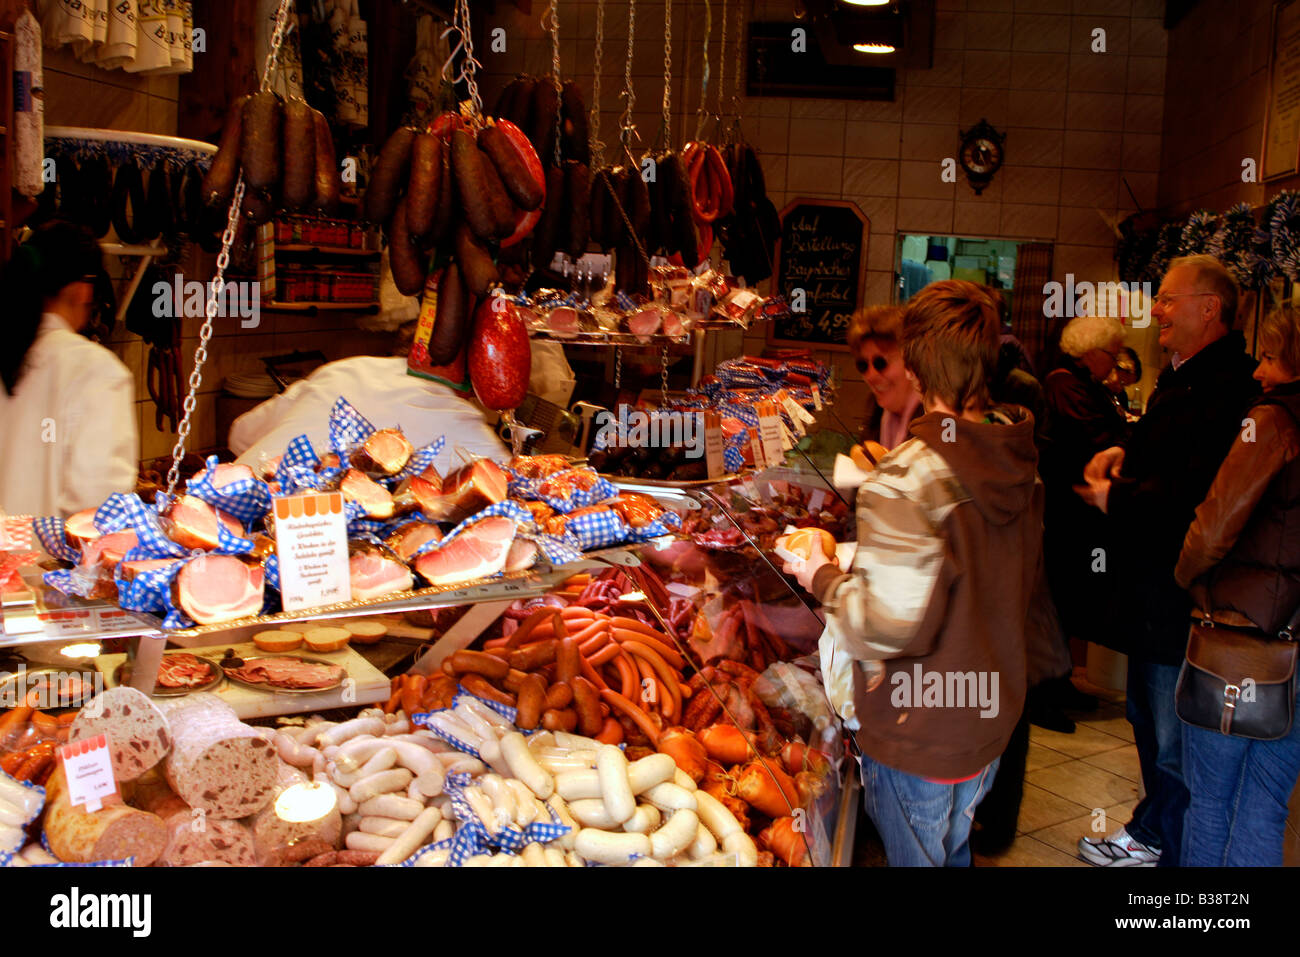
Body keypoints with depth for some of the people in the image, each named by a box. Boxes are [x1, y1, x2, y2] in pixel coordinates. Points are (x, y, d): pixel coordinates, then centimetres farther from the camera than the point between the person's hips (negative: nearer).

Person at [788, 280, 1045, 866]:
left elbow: (890, 624, -28)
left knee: (914, 857, 12)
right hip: (992, 719, 7)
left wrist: (824, 578, -10)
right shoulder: (1022, 463, -2)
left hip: (919, 739, -7)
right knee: (955, 850, 26)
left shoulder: (909, 480, -27)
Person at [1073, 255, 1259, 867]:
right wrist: (1124, 452, 9)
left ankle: (1163, 844, 19)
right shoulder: (1182, 375, 14)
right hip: (1151, 585, 11)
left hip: (1181, 591, -11)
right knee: (1148, 715, 24)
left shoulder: (1227, 387, -22)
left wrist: (1117, 499, -15)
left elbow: (1194, 490, -29)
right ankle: (1153, 832, 41)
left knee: (1172, 740, 3)